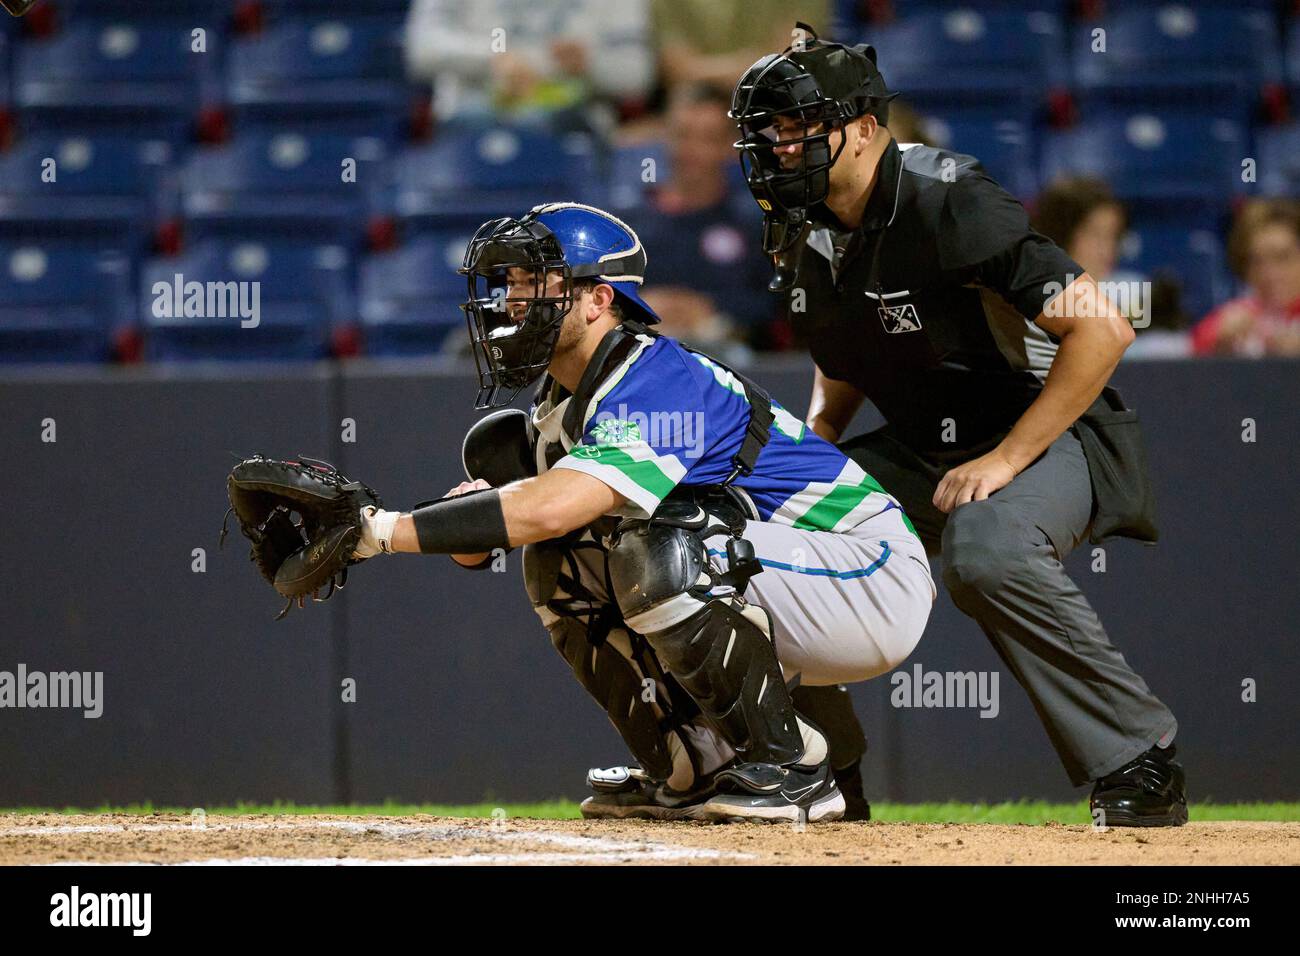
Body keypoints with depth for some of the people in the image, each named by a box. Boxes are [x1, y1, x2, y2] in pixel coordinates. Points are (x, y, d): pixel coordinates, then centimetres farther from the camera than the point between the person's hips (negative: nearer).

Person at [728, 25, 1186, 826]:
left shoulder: (947, 207, -25)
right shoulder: (806, 234, 1)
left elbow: (1101, 330, -29)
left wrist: (1004, 460, -28)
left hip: (1050, 432, -9)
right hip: (924, 448, 9)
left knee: (985, 550, -38)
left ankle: (1142, 765, -26)